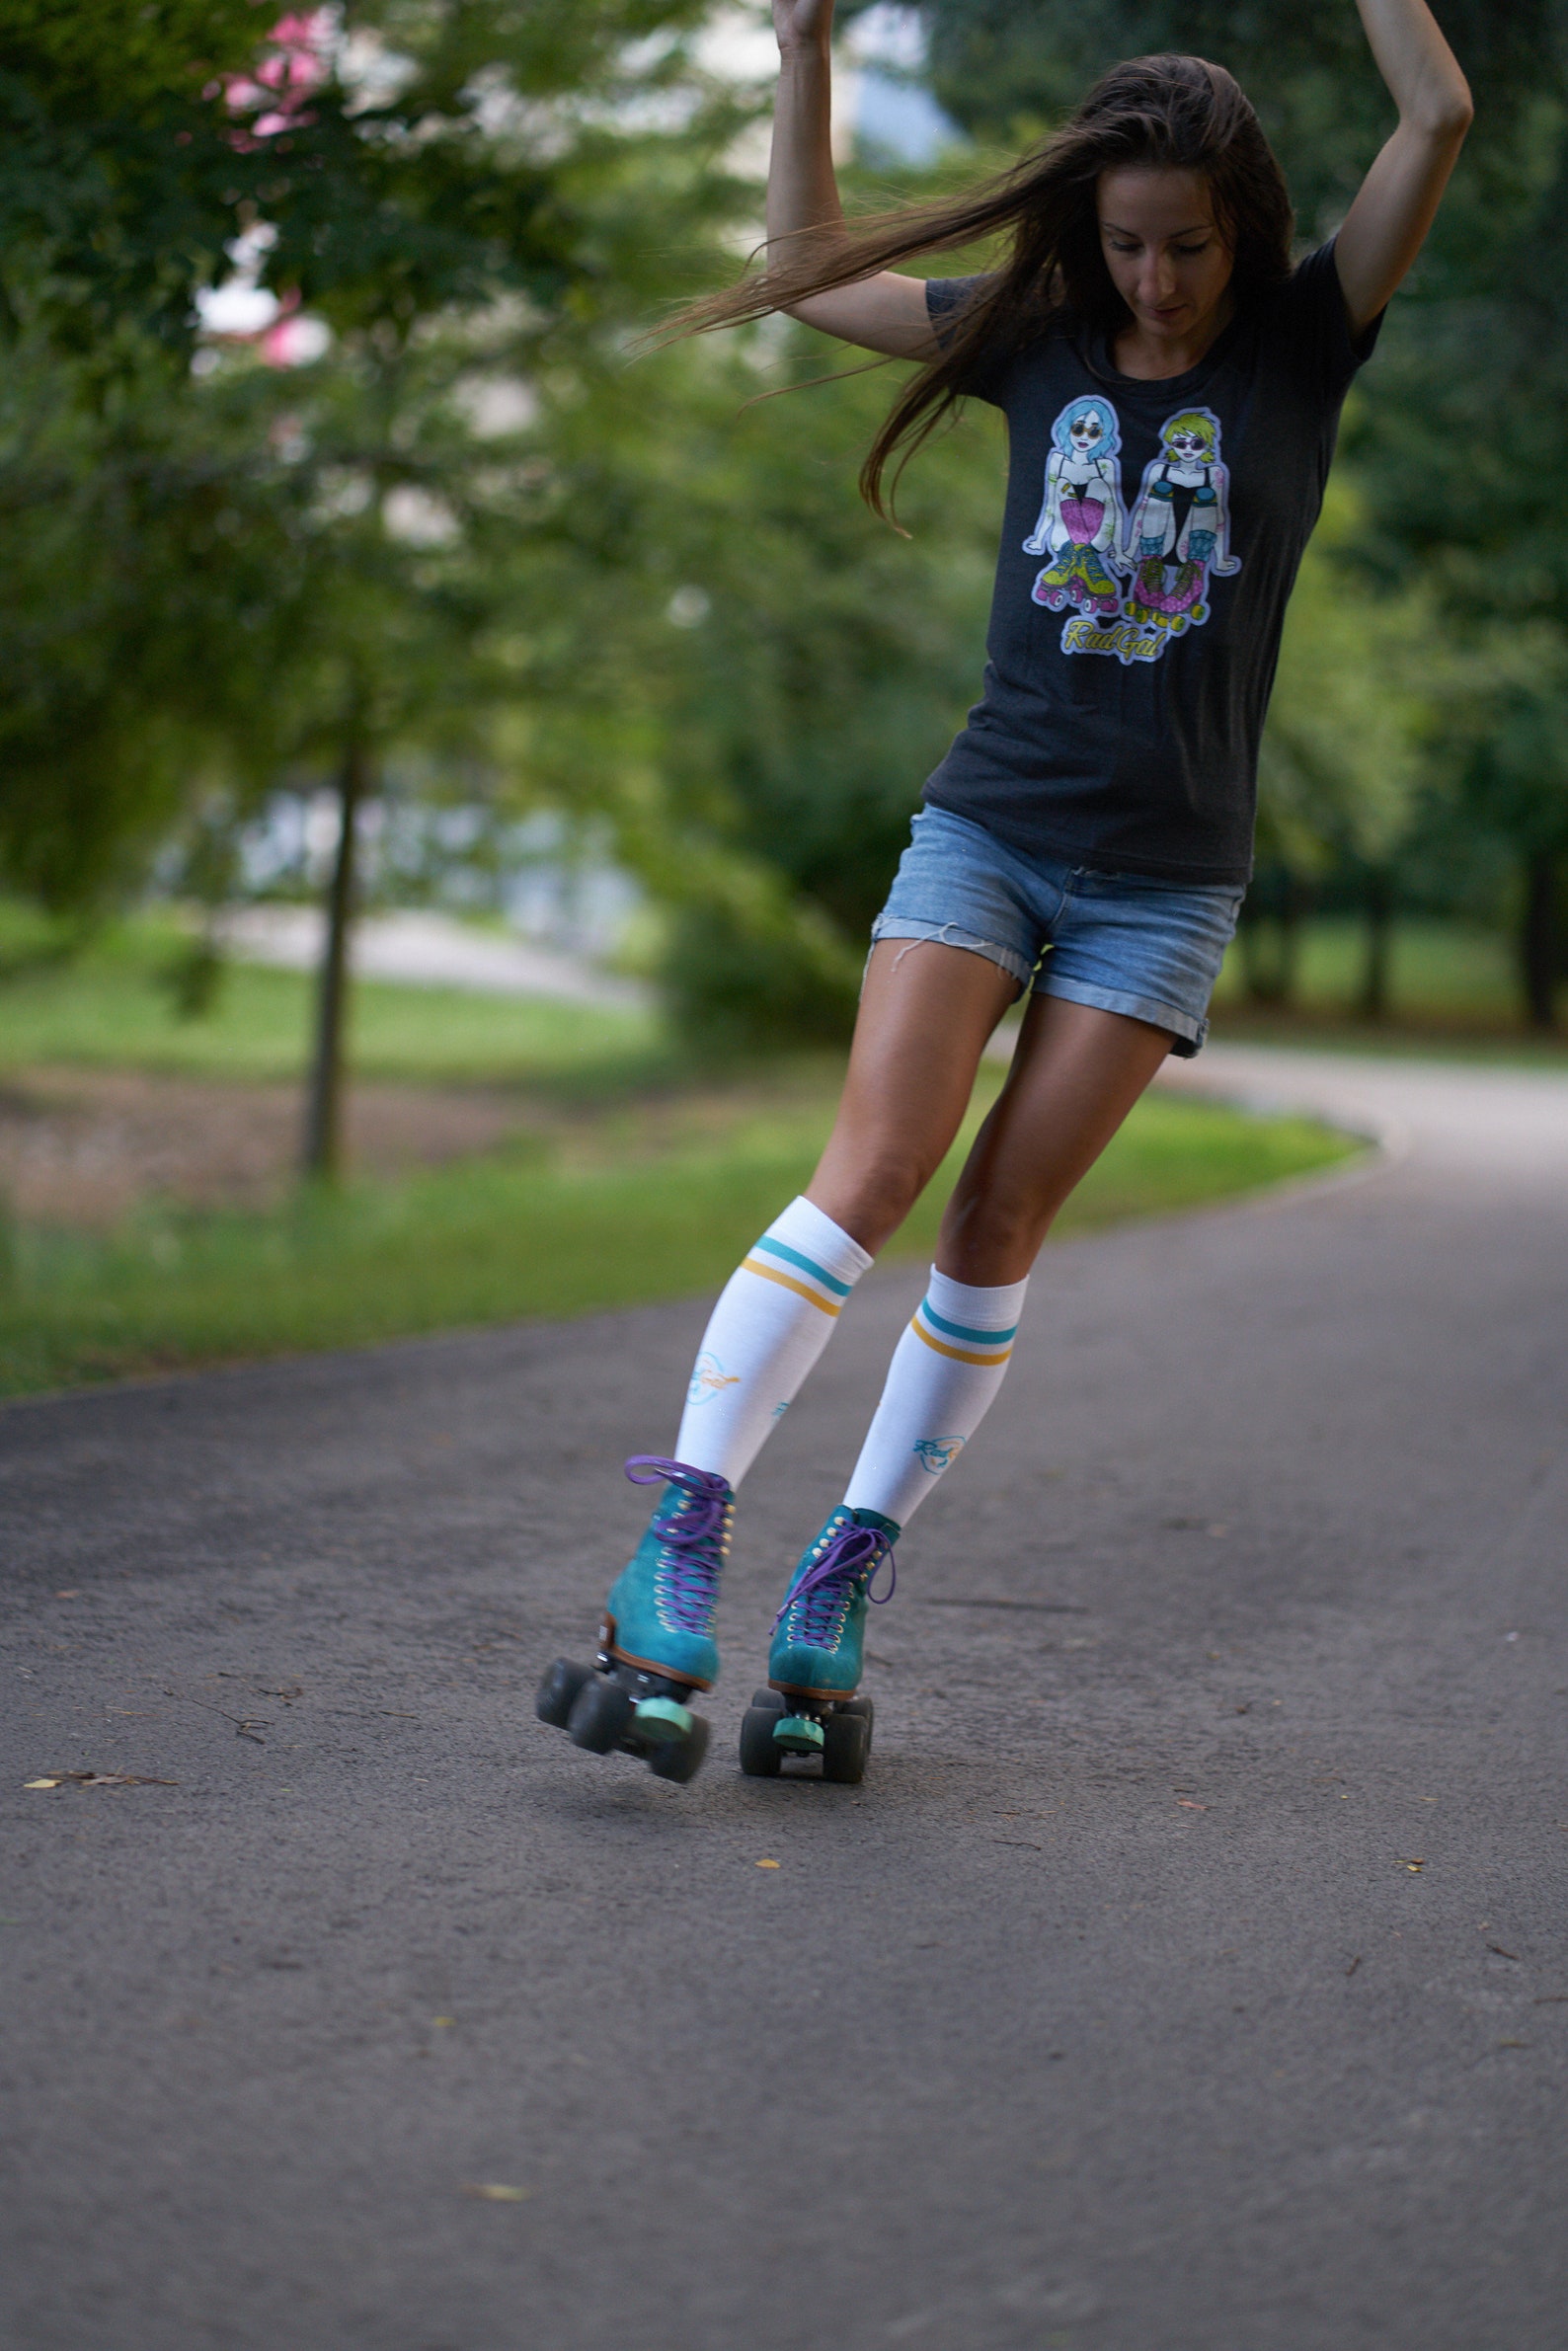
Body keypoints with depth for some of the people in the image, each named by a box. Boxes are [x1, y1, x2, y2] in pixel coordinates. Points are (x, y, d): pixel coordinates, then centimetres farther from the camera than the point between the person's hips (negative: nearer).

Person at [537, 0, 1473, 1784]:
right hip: (987, 824, 1)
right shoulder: (1039, 342, 7)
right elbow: (810, 275, 17)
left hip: (1164, 878, -1)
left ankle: (839, 1592, 5)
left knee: (1002, 1220, -3)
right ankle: (671, 1575, -19)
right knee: (873, 1170, -14)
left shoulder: (1299, 346, 2)